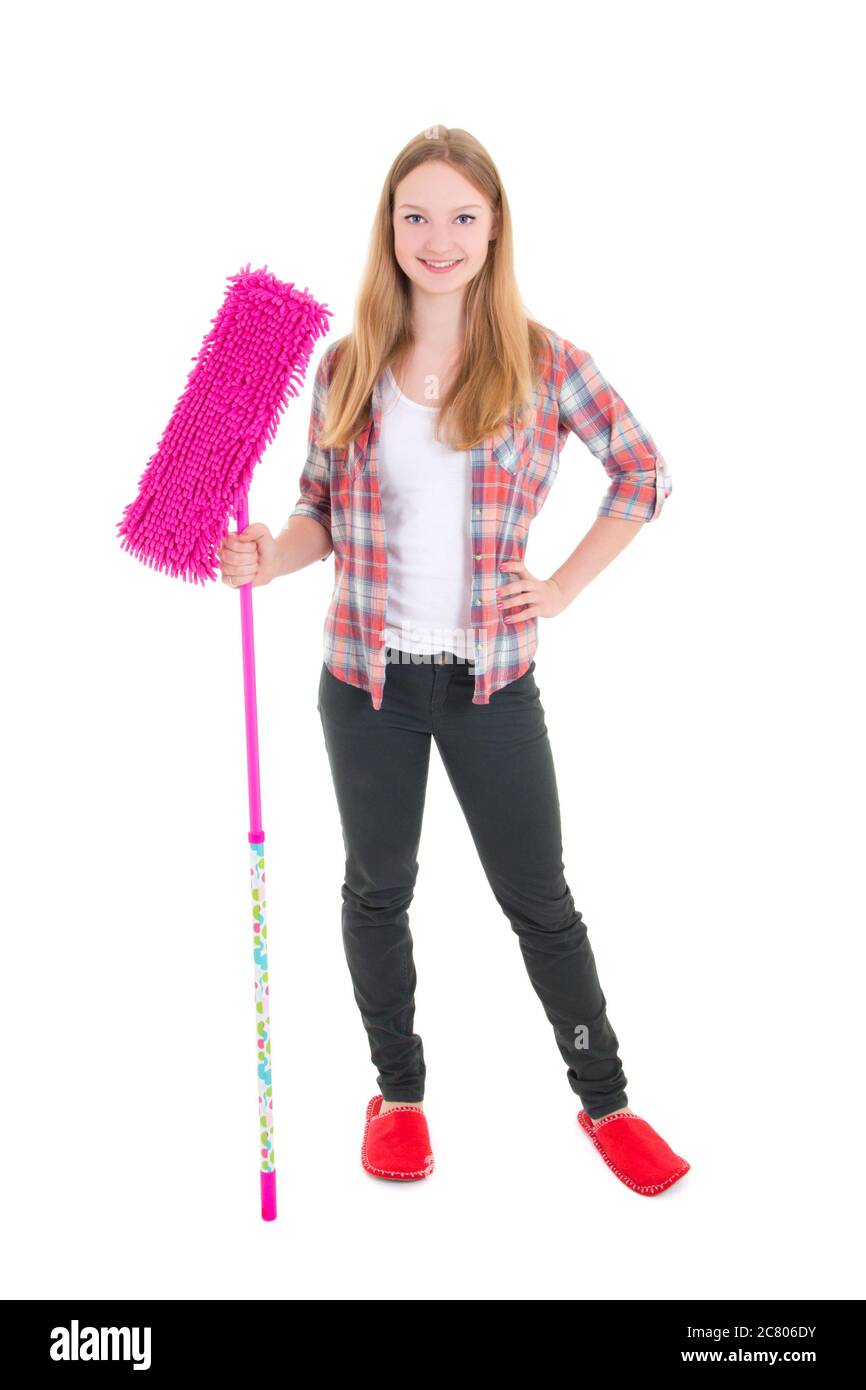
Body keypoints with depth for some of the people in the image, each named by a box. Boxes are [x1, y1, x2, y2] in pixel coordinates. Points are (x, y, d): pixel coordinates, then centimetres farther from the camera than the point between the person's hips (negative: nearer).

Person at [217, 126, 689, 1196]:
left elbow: (643, 475, 5)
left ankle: (603, 1099, 27)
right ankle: (398, 1089, 36)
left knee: (539, 899, 8)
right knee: (377, 889, 15)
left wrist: (563, 588, -2)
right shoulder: (347, 366, 1)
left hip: (491, 679, -2)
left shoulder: (540, 362, -4)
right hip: (367, 677, 2)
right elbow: (322, 511, 8)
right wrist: (268, 558, -13)